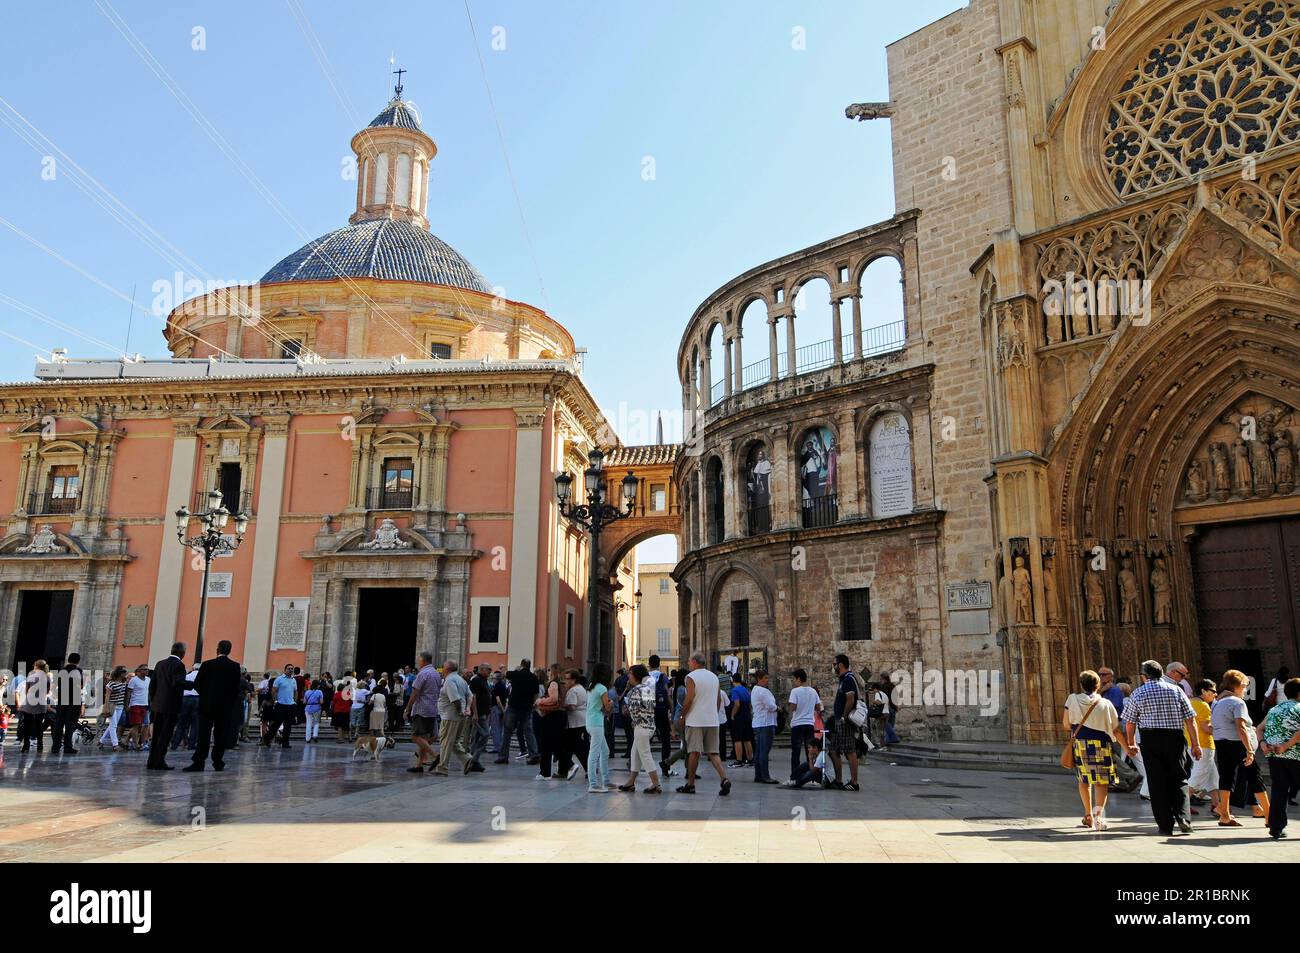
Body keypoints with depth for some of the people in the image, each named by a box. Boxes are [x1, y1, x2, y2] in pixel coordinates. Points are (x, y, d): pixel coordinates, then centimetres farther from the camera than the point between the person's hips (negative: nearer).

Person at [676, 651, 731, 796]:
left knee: (693, 752, 2)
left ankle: (690, 784, 8)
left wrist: (682, 714, -2)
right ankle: (724, 779, -12)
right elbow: (718, 699, 16)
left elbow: (689, 699, -15)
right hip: (712, 721, 5)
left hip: (696, 721, -5)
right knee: (713, 753, 6)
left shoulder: (691, 677, -7)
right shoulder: (714, 677, 14)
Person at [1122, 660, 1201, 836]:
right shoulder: (1176, 690, 5)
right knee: (1179, 780, 10)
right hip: (1175, 739, 1)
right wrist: (1195, 744, 6)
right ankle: (1183, 818, -7)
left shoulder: (1138, 694, 4)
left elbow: (1129, 723, 7)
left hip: (1150, 740, -1)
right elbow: (1190, 719, 1)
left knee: (1157, 782, 4)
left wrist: (1130, 744, 20)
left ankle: (1165, 825, 4)